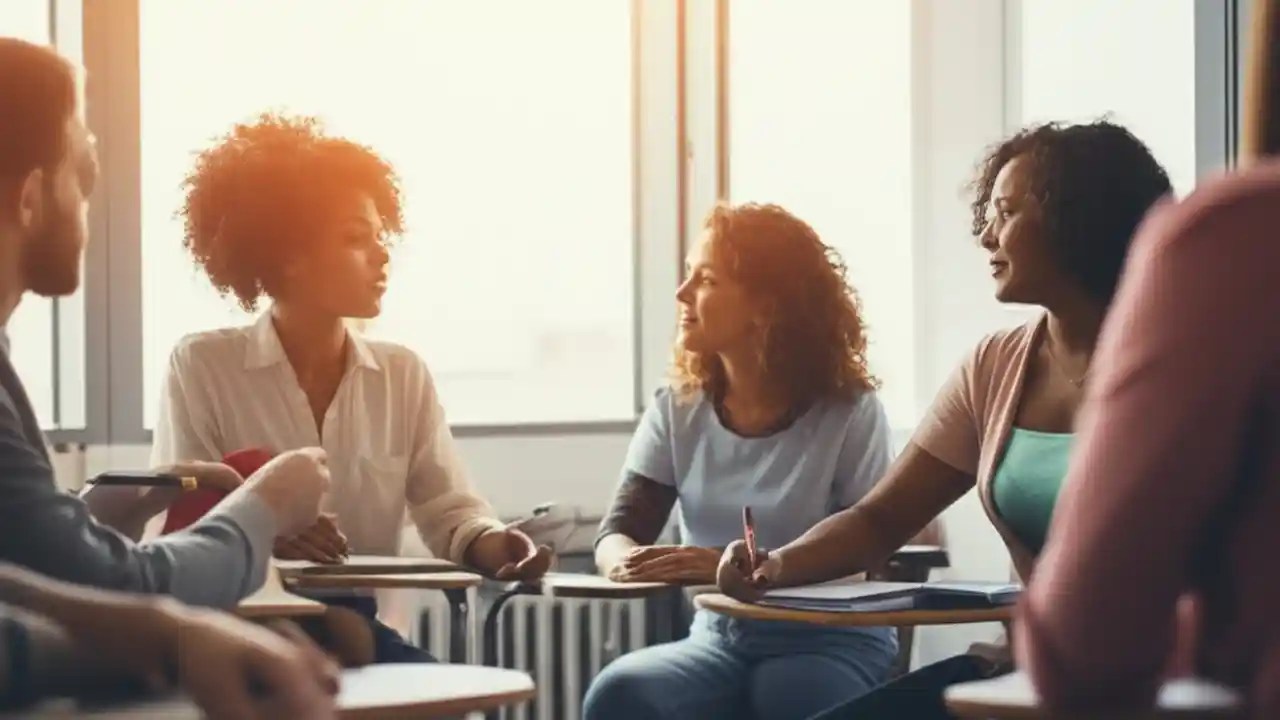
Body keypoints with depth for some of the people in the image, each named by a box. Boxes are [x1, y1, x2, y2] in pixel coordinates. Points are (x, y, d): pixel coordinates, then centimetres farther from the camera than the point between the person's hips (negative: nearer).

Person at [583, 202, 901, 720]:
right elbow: (618, 530, 3)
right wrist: (626, 559, -23)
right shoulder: (677, 410, 7)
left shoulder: (850, 411, -7)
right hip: (721, 638, 4)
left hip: (833, 643, -4)